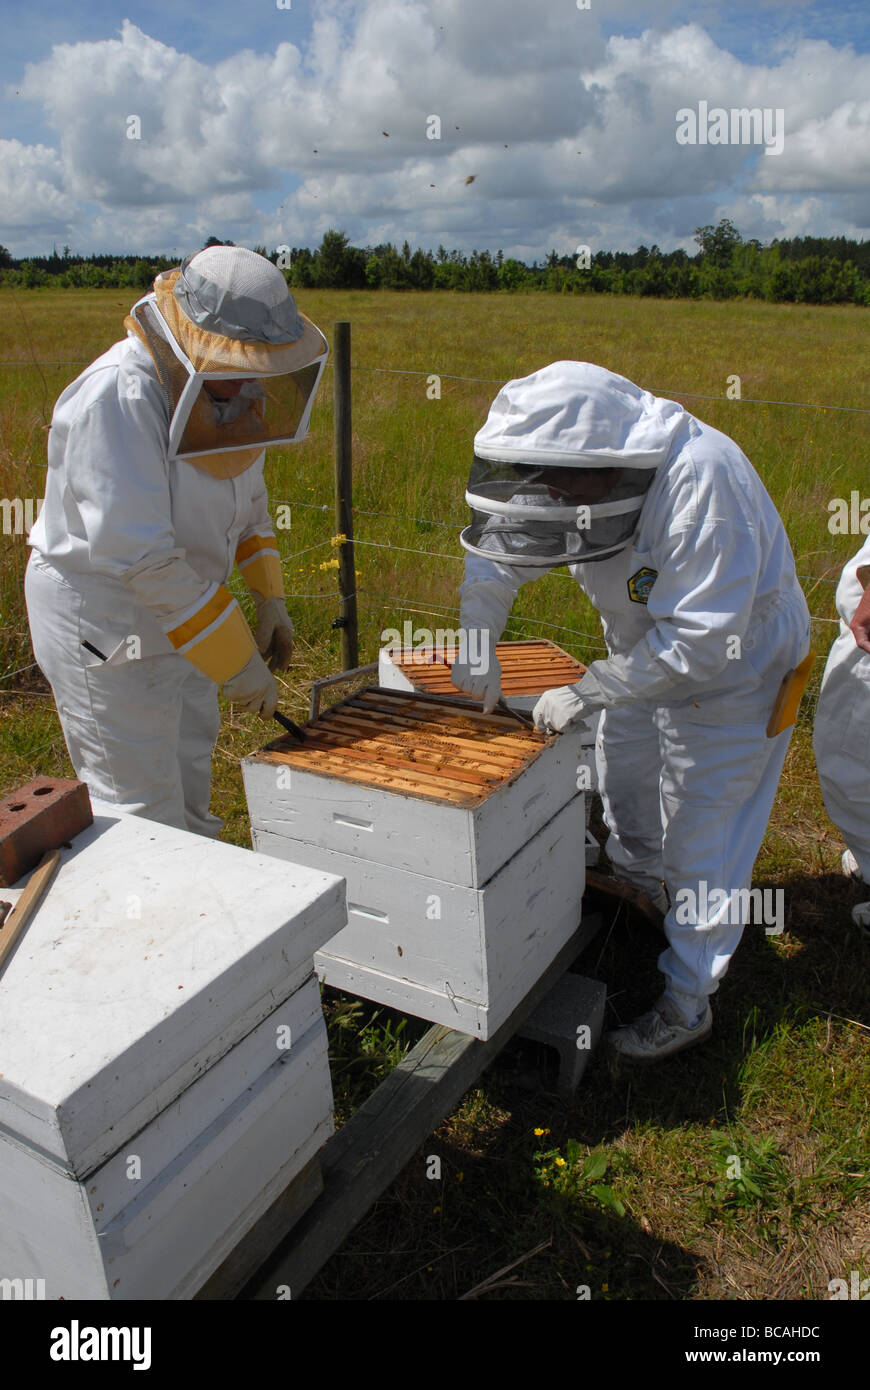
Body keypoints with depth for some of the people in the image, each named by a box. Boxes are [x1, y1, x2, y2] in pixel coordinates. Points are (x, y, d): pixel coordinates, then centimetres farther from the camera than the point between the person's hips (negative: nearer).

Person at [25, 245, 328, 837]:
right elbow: (138, 555, -30)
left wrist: (271, 600, 5)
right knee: (143, 815, 1)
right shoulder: (119, 397, -27)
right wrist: (236, 659, -26)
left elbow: (248, 499, 14)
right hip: (103, 623, -8)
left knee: (189, 788, 20)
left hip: (177, 615, 8)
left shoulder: (231, 389, -1)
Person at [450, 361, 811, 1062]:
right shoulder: (579, 464, -15)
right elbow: (496, 554, -3)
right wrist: (478, 645, -14)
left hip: (733, 667, -7)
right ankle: (642, 889, 56)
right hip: (648, 650, 8)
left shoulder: (701, 482, -39)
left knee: (703, 841, 2)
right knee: (623, 780, 26)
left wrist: (588, 693, -32)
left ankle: (688, 1002, 20)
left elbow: (700, 641, -37)